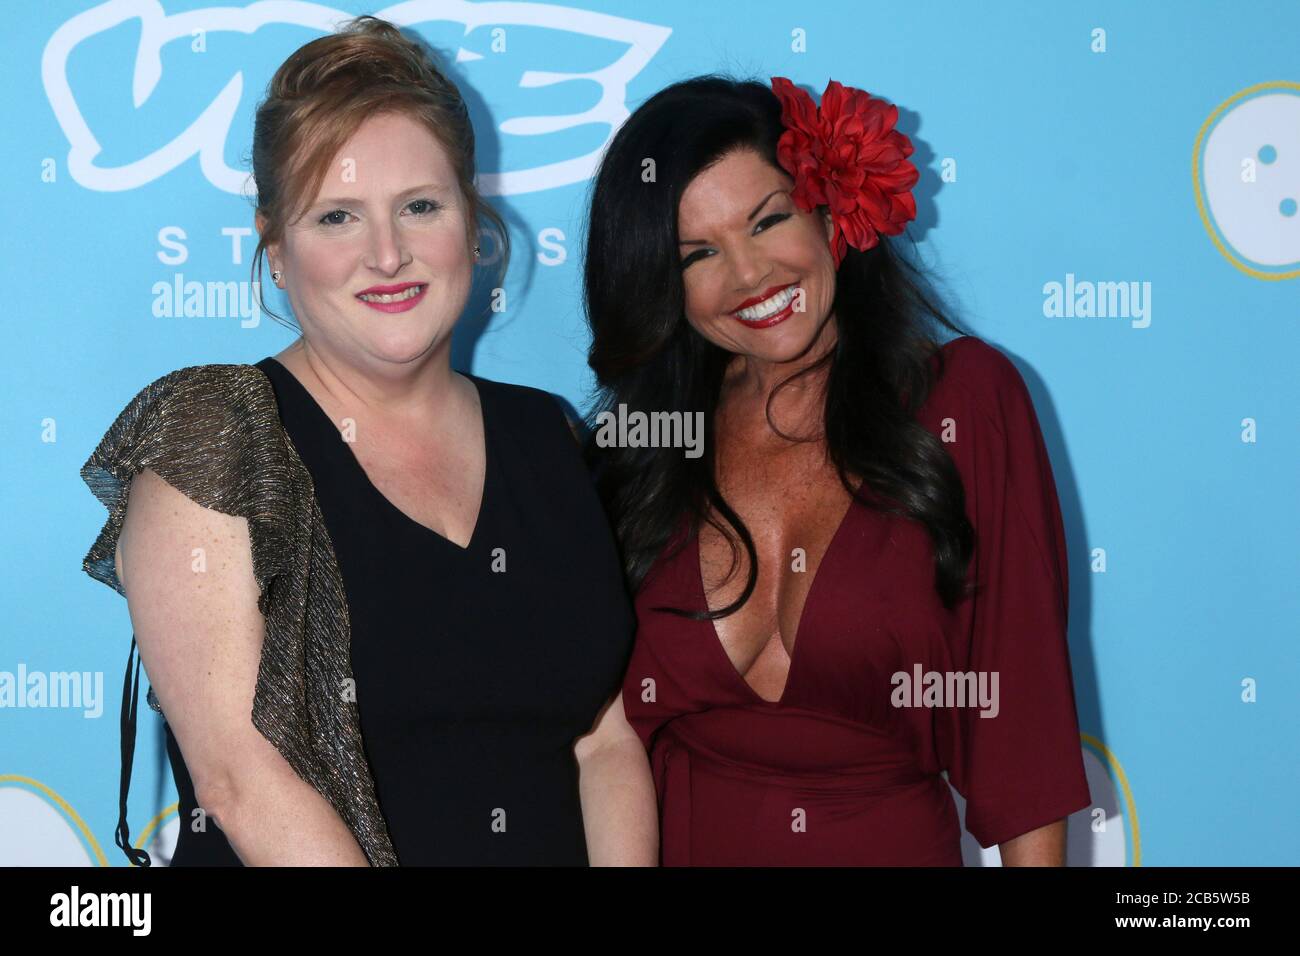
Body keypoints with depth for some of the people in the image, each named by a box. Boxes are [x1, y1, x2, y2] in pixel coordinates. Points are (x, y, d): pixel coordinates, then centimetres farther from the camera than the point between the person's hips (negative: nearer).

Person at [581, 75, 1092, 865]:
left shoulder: (965, 400, -9)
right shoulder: (632, 448, -1)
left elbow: (1021, 702, -11)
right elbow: (606, 732, 1)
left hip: (898, 840, -2)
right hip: (678, 842, 2)